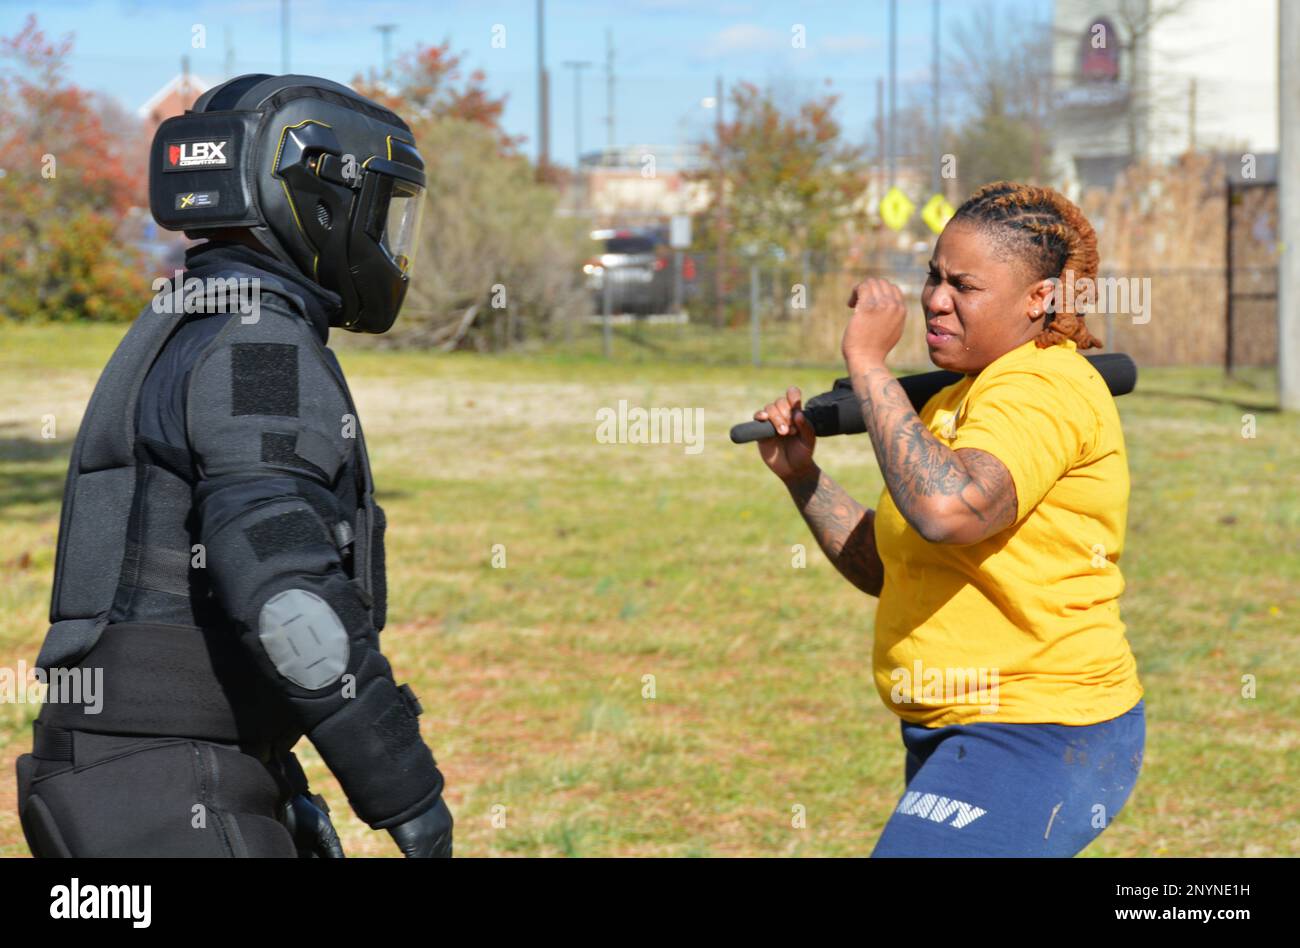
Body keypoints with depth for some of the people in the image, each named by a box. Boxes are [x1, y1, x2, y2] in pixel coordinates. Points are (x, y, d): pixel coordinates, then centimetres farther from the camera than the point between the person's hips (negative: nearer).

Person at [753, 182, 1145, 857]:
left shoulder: (1044, 388, -16)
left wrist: (868, 364, -29)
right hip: (949, 739, 11)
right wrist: (800, 473, 5)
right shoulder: (958, 402, 15)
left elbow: (946, 509, -36)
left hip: (1038, 744, -11)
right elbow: (884, 569, 17)